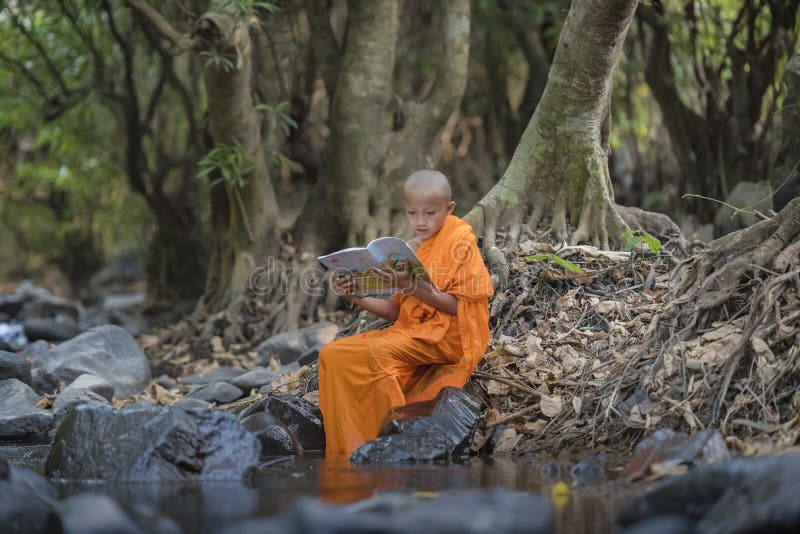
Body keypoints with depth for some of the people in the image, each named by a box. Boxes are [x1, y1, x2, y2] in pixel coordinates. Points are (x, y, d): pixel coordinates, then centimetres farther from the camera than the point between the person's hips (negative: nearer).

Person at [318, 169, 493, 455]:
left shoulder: (460, 243, -5)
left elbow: (458, 306, -13)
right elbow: (396, 311, 14)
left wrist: (414, 287, -25)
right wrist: (357, 297, -2)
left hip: (448, 334, -8)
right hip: (410, 332, 8)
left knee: (380, 353, -34)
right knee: (332, 355, -8)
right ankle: (348, 450, -11)